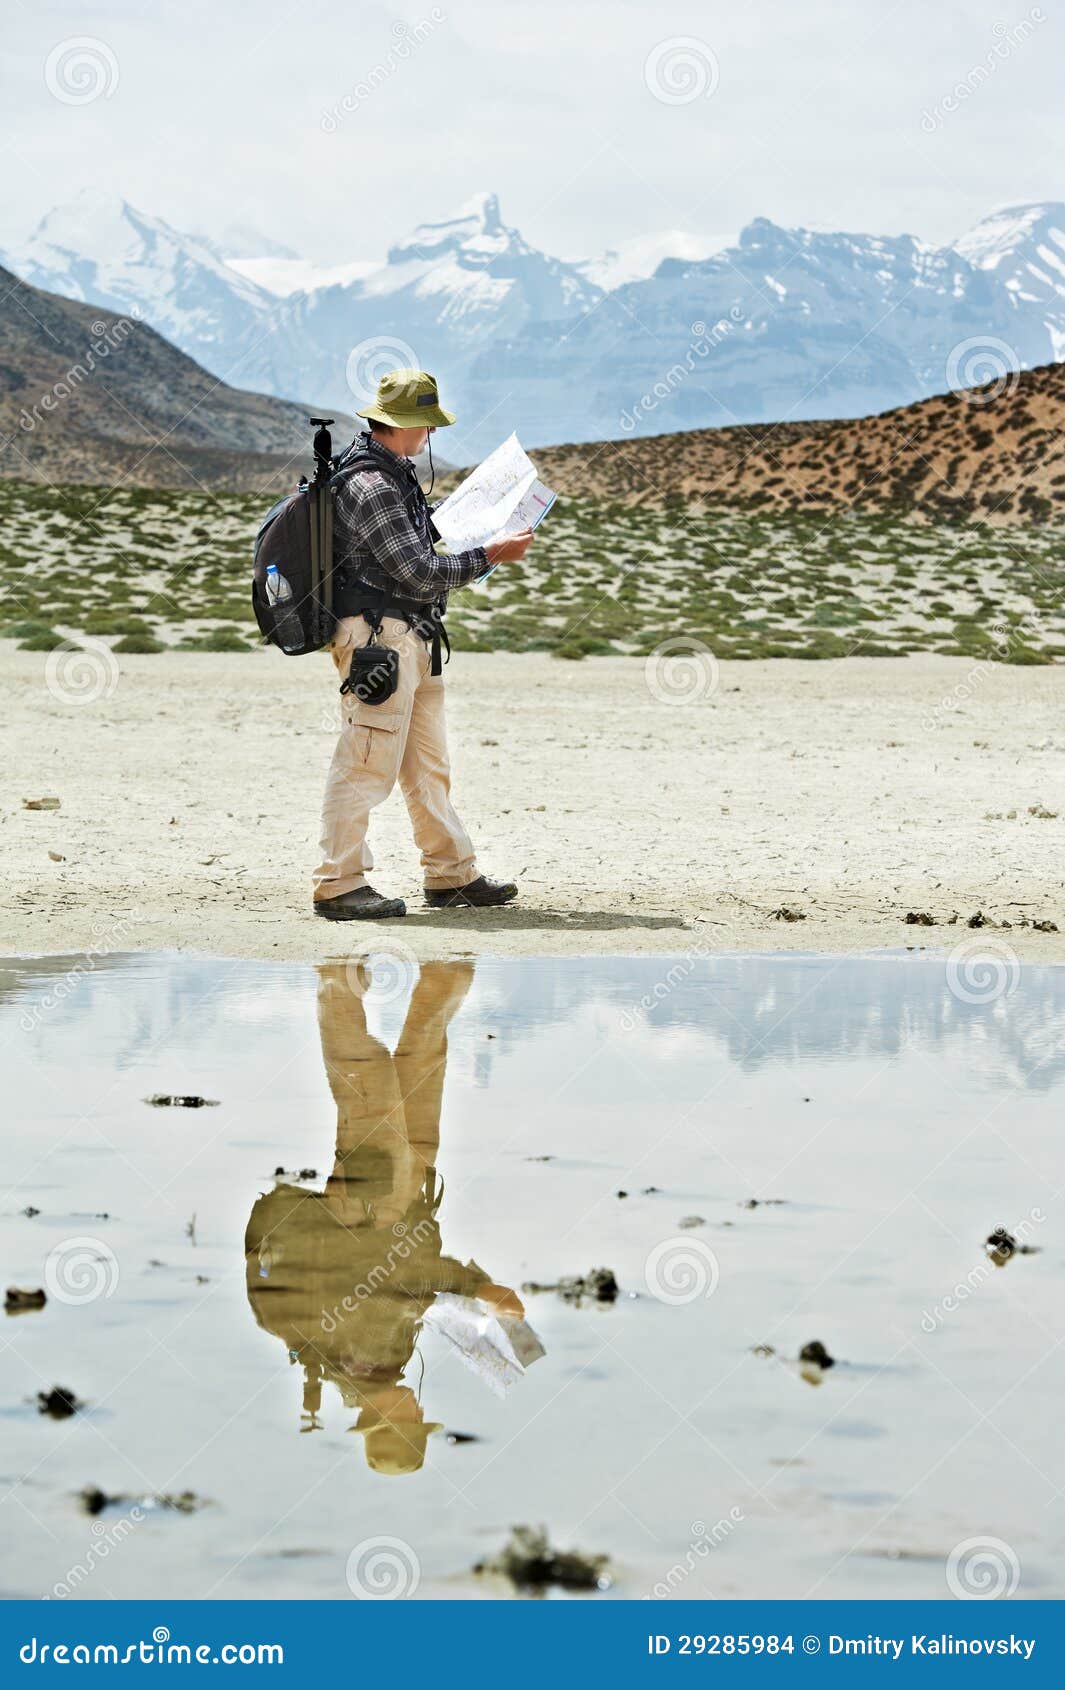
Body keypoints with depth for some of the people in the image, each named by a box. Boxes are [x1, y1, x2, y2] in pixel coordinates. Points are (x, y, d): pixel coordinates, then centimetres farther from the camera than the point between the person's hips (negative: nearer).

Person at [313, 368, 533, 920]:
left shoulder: (392, 475, 15)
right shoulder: (369, 485, -18)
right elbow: (418, 573, -19)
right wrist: (489, 555, -11)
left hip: (411, 641, 11)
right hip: (378, 636, -11)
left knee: (428, 765, 14)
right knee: (368, 765, -9)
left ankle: (452, 875, 20)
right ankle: (338, 885, -6)